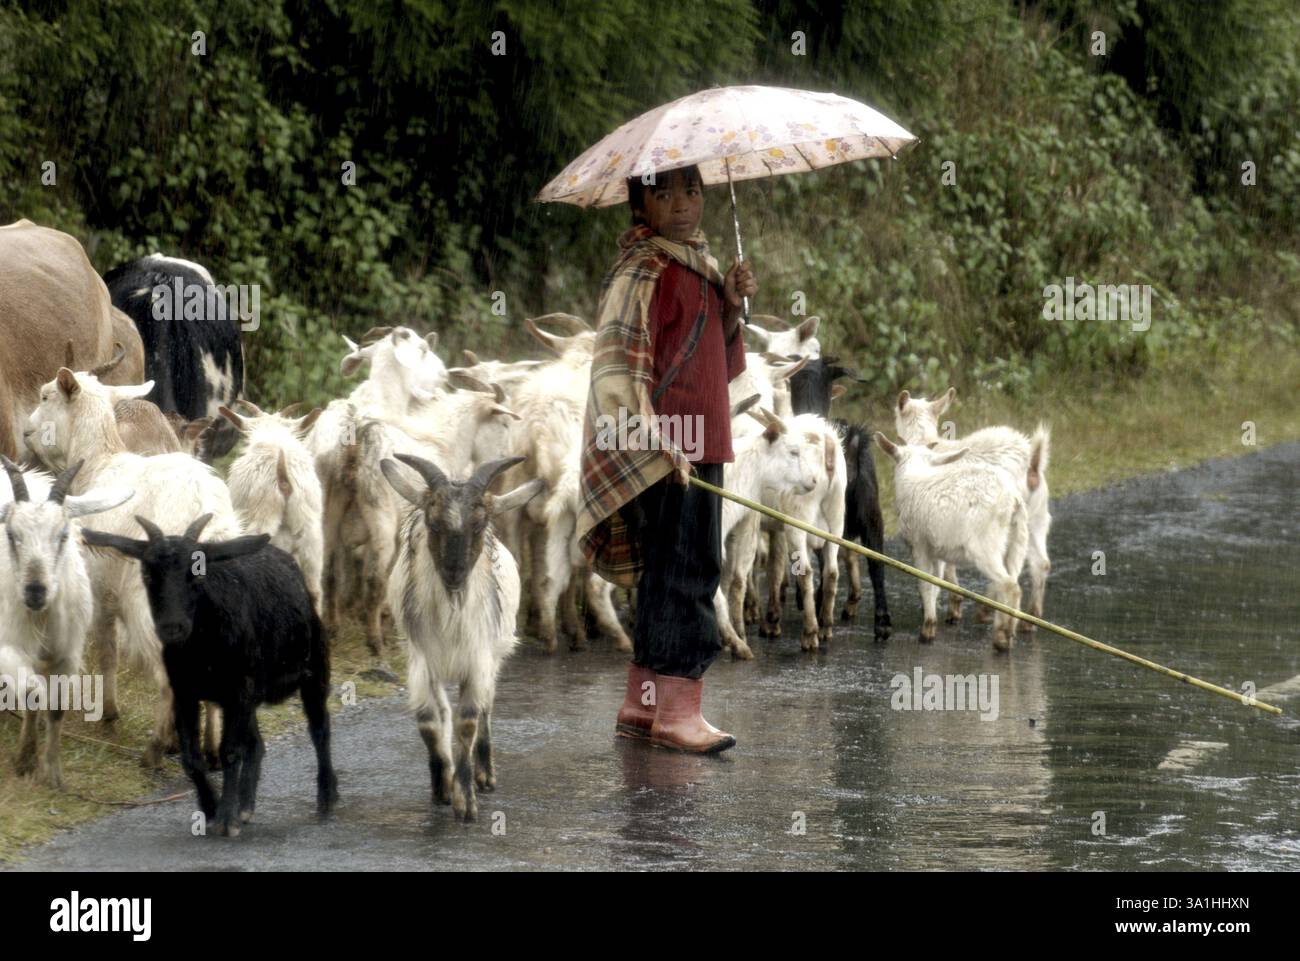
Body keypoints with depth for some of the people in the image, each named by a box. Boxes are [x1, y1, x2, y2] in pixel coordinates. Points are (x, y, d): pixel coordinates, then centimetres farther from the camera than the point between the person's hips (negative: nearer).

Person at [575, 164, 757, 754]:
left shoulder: (698, 266, 18)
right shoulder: (641, 272, -11)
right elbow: (616, 362, -20)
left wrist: (731, 303, 5)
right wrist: (654, 440, -29)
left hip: (697, 445, 9)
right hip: (664, 451, -9)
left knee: (668, 574, 13)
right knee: (683, 571, -11)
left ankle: (642, 704, 20)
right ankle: (676, 710, -11)